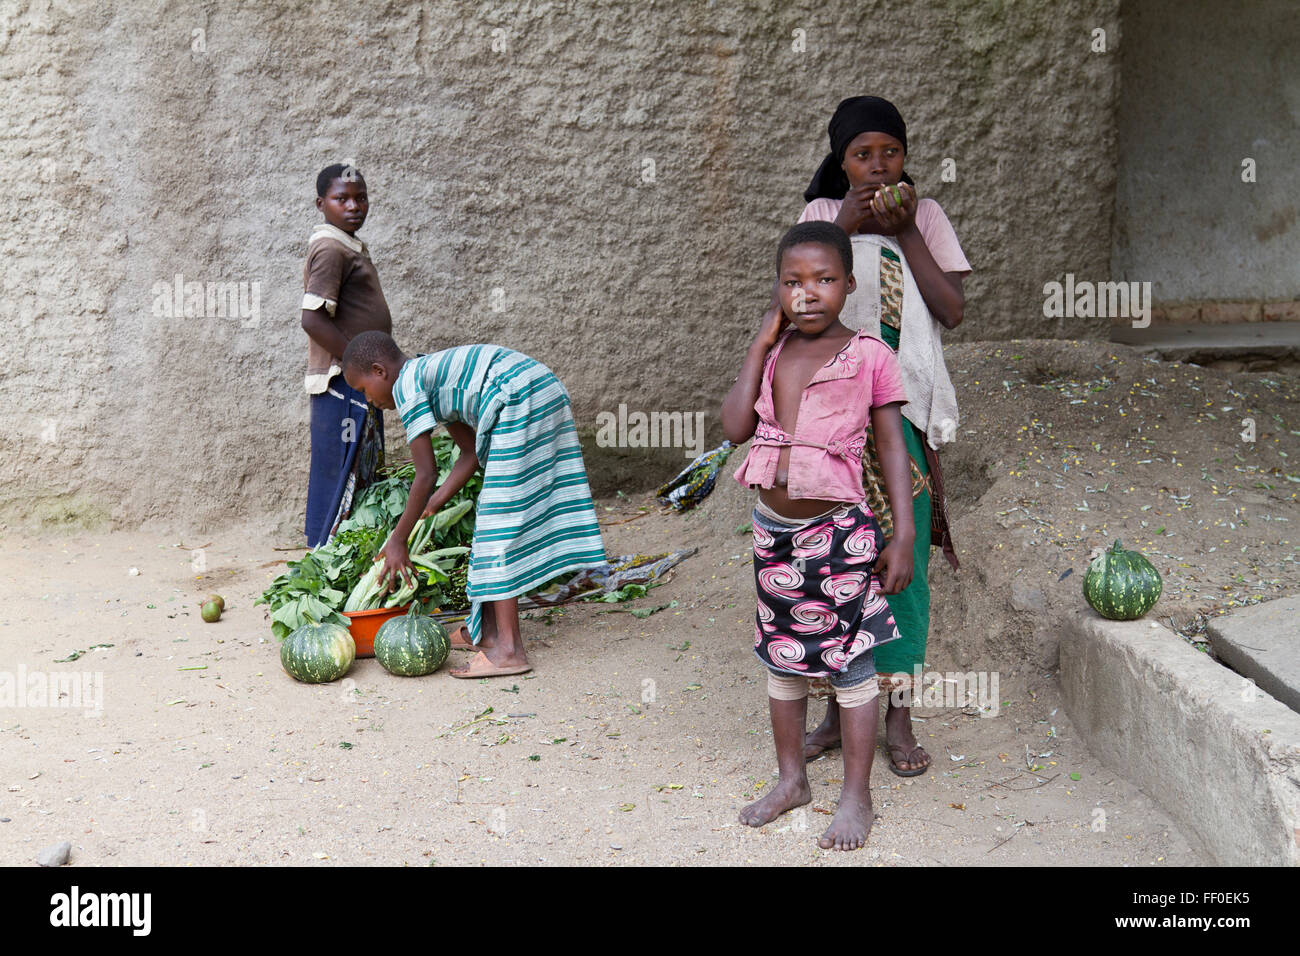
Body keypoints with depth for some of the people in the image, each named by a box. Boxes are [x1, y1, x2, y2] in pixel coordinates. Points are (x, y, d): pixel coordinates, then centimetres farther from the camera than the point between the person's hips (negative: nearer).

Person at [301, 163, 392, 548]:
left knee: (363, 475, 14)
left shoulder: (352, 246, 17)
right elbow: (313, 319, -22)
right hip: (341, 382, -10)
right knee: (339, 476, -6)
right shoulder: (330, 248, -13)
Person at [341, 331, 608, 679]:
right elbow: (471, 453, 23)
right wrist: (429, 509, 22)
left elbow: (426, 475, -8)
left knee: (502, 523, -7)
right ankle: (487, 629, 24)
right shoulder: (432, 372, 24)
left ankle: (509, 649, -6)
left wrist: (397, 541, 0)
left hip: (519, 402, -10)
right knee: (495, 517, 16)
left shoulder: (406, 384, -3)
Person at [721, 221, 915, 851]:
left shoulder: (869, 356, -6)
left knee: (850, 664, 5)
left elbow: (892, 447, -4)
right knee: (782, 657, 16)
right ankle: (791, 780, 33)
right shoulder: (772, 352, 5)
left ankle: (856, 797, 20)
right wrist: (761, 344, -6)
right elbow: (735, 428, -6)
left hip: (838, 533, -5)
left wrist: (903, 535, -8)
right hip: (773, 529, 5)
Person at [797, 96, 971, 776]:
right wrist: (844, 228, -14)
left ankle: (898, 713, 12)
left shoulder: (925, 215, 5)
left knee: (900, 554, 1)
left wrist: (905, 234, -11)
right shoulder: (821, 214, 7)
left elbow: (953, 311, -5)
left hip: (900, 409, -1)